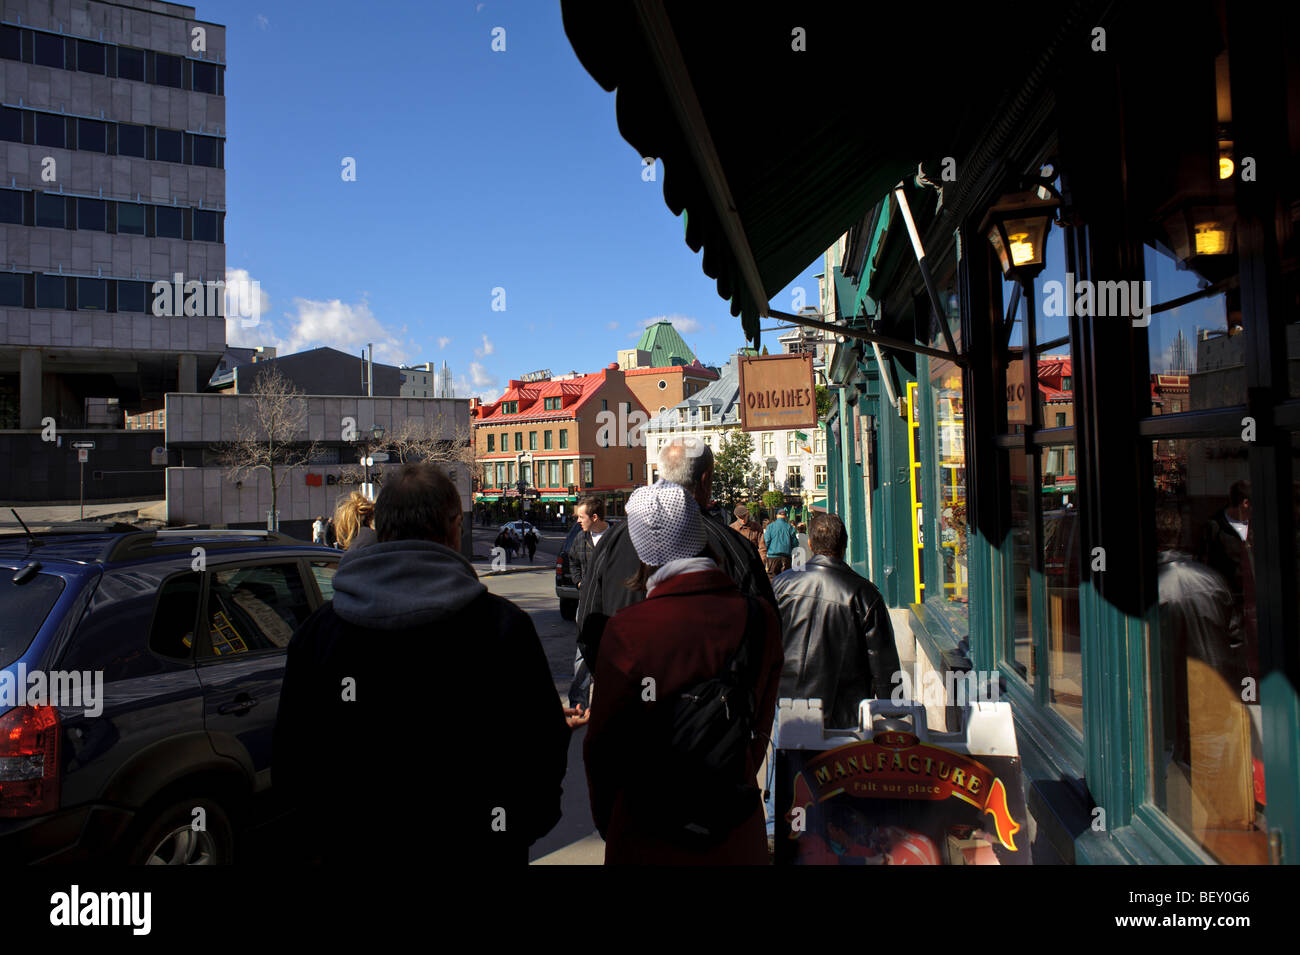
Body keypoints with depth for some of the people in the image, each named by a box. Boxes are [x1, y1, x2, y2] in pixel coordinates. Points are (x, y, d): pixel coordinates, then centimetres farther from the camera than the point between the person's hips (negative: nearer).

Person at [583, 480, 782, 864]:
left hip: (651, 841, -3)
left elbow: (603, 745, -11)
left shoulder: (628, 629, -23)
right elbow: (760, 728, 3)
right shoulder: (760, 617, -11)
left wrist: (606, 819, 6)